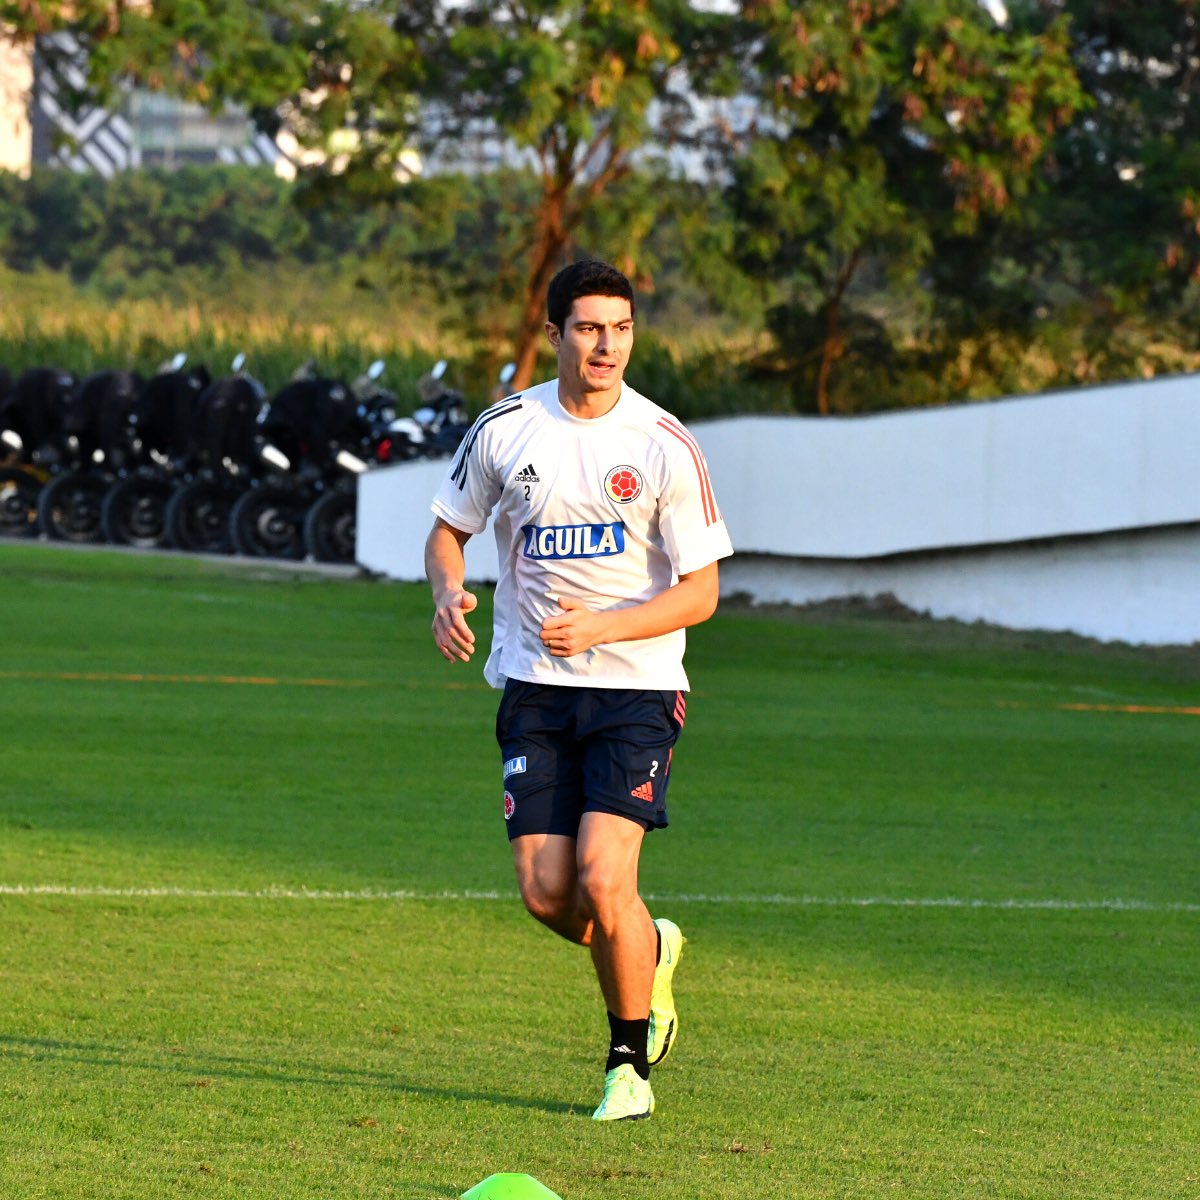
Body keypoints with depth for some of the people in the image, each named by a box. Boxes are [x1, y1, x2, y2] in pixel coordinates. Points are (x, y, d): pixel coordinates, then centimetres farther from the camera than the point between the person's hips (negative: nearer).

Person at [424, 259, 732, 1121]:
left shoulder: (664, 446, -7)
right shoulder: (507, 429, 1)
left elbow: (700, 593, -5)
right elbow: (449, 529, 16)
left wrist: (598, 628, -20)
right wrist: (450, 595, -7)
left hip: (637, 689, -3)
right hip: (534, 687, 3)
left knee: (602, 879, -18)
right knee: (547, 892, -6)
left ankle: (629, 1064, 2)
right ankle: (647, 950, 28)